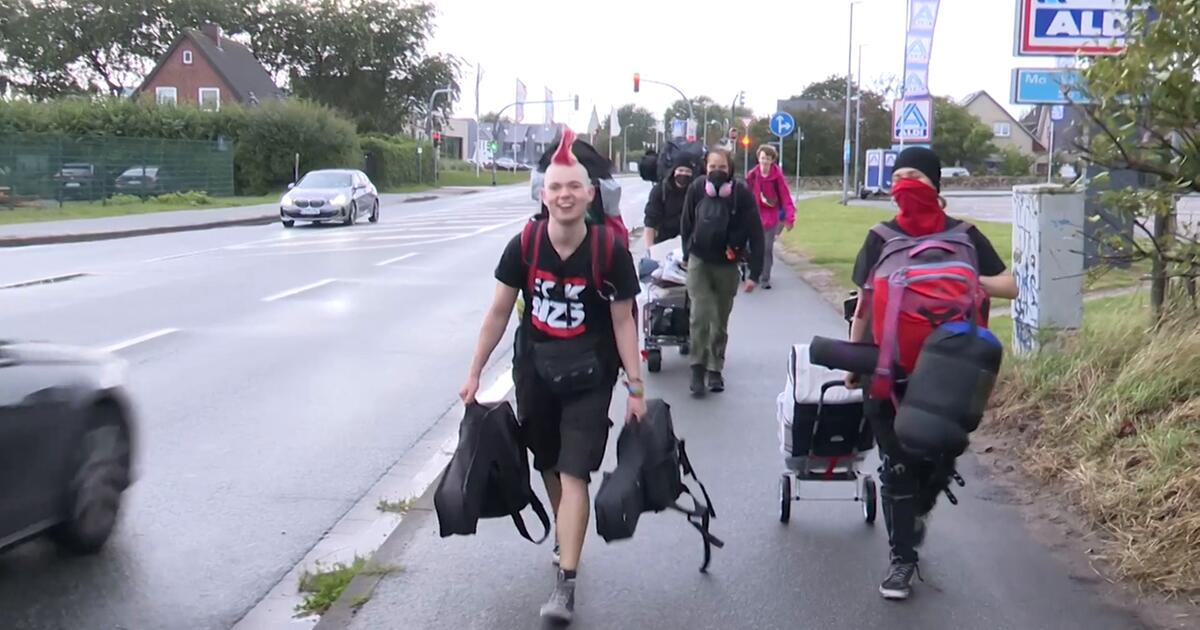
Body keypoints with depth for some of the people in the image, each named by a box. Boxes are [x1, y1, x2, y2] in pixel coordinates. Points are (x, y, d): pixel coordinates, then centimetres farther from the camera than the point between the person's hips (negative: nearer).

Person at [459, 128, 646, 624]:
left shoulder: (609, 250, -15)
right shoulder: (524, 246, -10)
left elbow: (623, 321, -8)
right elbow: (499, 312, 0)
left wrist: (636, 388, -8)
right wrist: (474, 373, 3)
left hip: (589, 374, -3)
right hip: (534, 369, 3)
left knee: (574, 474, -9)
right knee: (548, 467, 17)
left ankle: (565, 583, -7)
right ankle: (564, 535, 43)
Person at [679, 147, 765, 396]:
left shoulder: (742, 193, -14)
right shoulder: (697, 188, -9)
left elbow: (755, 234, -12)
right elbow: (686, 224, 6)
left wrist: (754, 272, -14)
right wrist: (687, 255, 13)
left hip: (728, 265, 0)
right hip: (699, 262, 0)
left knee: (721, 320, 10)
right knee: (701, 314, -15)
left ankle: (715, 369, 24)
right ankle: (698, 368, -3)